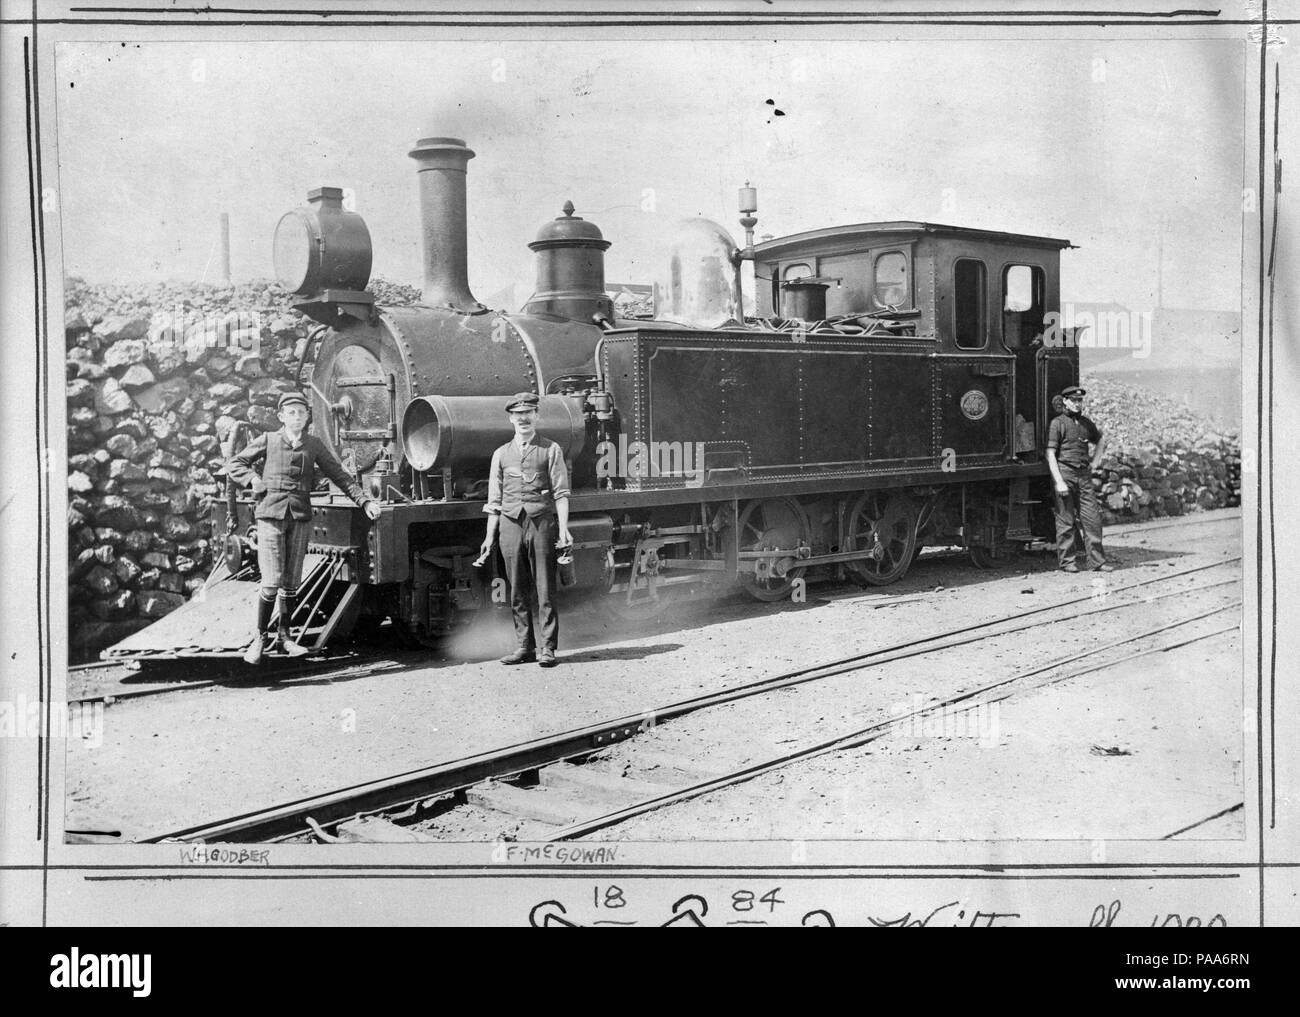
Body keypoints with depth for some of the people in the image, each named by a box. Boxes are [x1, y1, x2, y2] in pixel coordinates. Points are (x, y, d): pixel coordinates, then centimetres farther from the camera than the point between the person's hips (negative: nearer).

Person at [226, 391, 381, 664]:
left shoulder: (314, 445, 10)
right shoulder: (268, 441, 4)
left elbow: (339, 475, 12)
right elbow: (233, 465, 11)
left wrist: (364, 500, 4)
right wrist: (255, 479, -6)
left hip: (300, 517, 3)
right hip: (271, 514, -3)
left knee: (292, 582, 6)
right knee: (272, 581, -8)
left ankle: (284, 637, 20)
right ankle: (259, 639, 5)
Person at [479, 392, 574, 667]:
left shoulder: (551, 450, 7)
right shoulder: (501, 454, 15)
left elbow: (561, 493, 1)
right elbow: (494, 500, 16)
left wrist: (563, 529, -9)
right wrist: (490, 536, 10)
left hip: (541, 521, -3)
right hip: (510, 524, 3)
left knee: (545, 590, -3)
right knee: (518, 593, 5)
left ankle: (547, 648, 1)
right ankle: (524, 647, 12)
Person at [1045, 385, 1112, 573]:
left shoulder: (1086, 423, 14)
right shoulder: (1057, 423, -3)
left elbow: (1101, 441, 33)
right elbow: (1050, 454, -9)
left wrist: (1094, 463, 19)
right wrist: (1059, 482, -16)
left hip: (1084, 475, 5)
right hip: (1065, 474, -5)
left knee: (1092, 518, 2)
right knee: (1066, 521, -1)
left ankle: (1096, 561, 6)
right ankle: (1067, 561, 7)